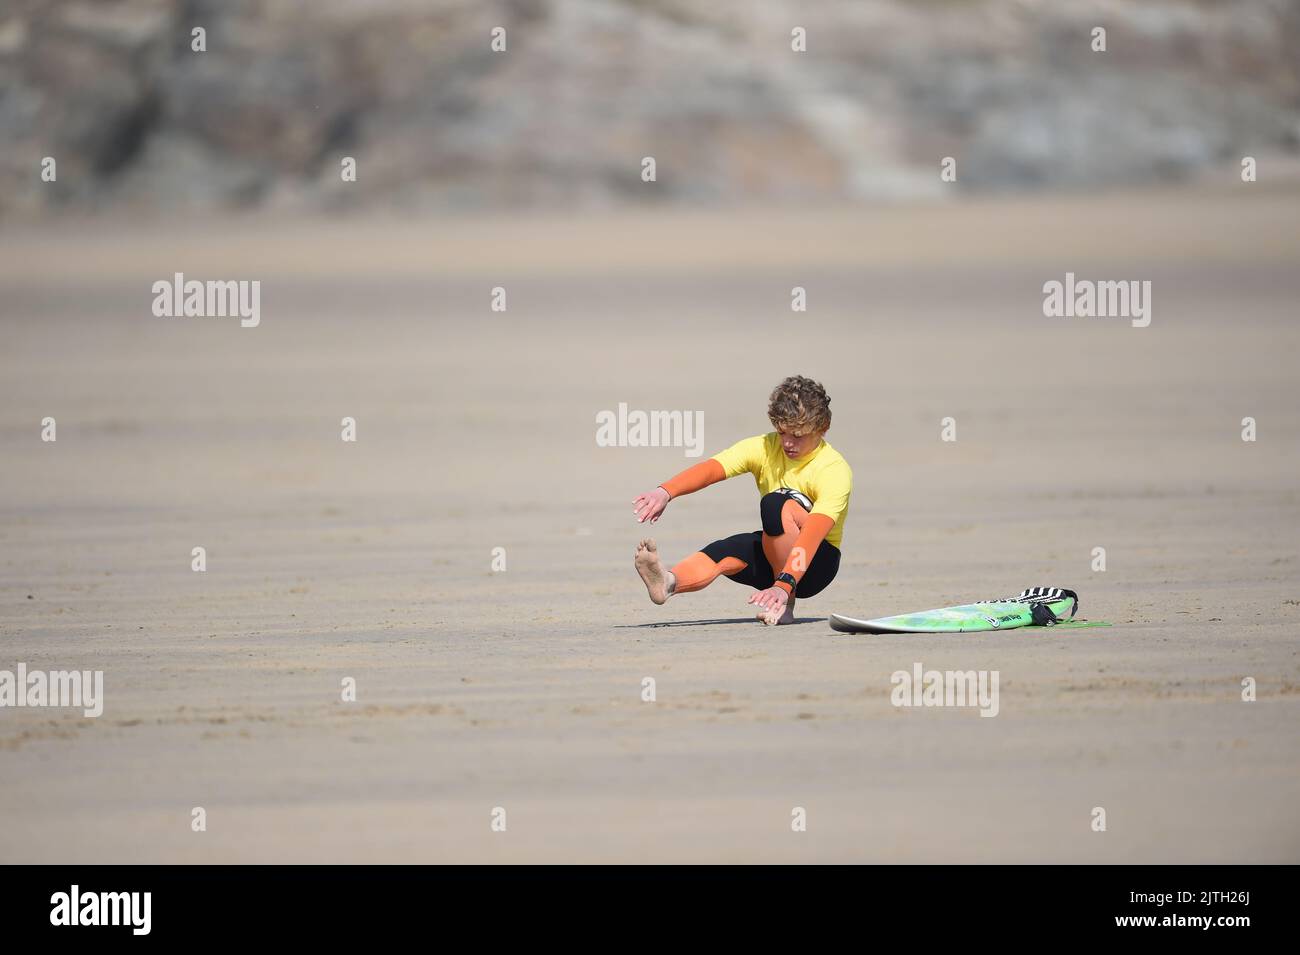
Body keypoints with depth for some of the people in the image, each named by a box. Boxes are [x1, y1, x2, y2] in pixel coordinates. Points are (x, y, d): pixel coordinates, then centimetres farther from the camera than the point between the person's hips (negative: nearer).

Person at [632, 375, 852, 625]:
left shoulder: (834, 470, -20)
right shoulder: (764, 448, -5)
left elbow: (813, 533, -35)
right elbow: (711, 469, -22)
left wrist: (784, 586, -49)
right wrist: (665, 492, -42)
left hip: (819, 562, -4)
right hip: (772, 557, 5)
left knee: (776, 503, -32)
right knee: (728, 549, -30)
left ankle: (786, 605, -25)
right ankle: (668, 583, -58)